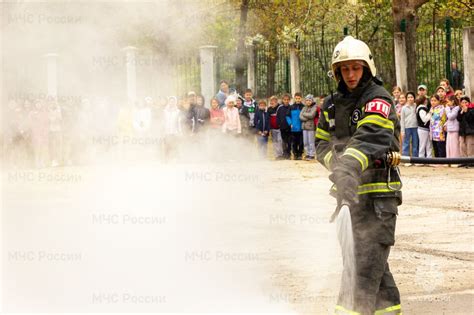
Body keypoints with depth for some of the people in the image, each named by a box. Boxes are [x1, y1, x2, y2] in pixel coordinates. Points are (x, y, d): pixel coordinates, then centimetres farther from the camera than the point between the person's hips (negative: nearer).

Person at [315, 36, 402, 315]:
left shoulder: (378, 99, -12)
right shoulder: (332, 105, 11)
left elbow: (370, 137, -30)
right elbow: (322, 144, 11)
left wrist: (350, 166, -47)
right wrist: (336, 163, -11)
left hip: (378, 192, -8)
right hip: (349, 192, 8)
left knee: (366, 259, -11)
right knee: (354, 257, 15)